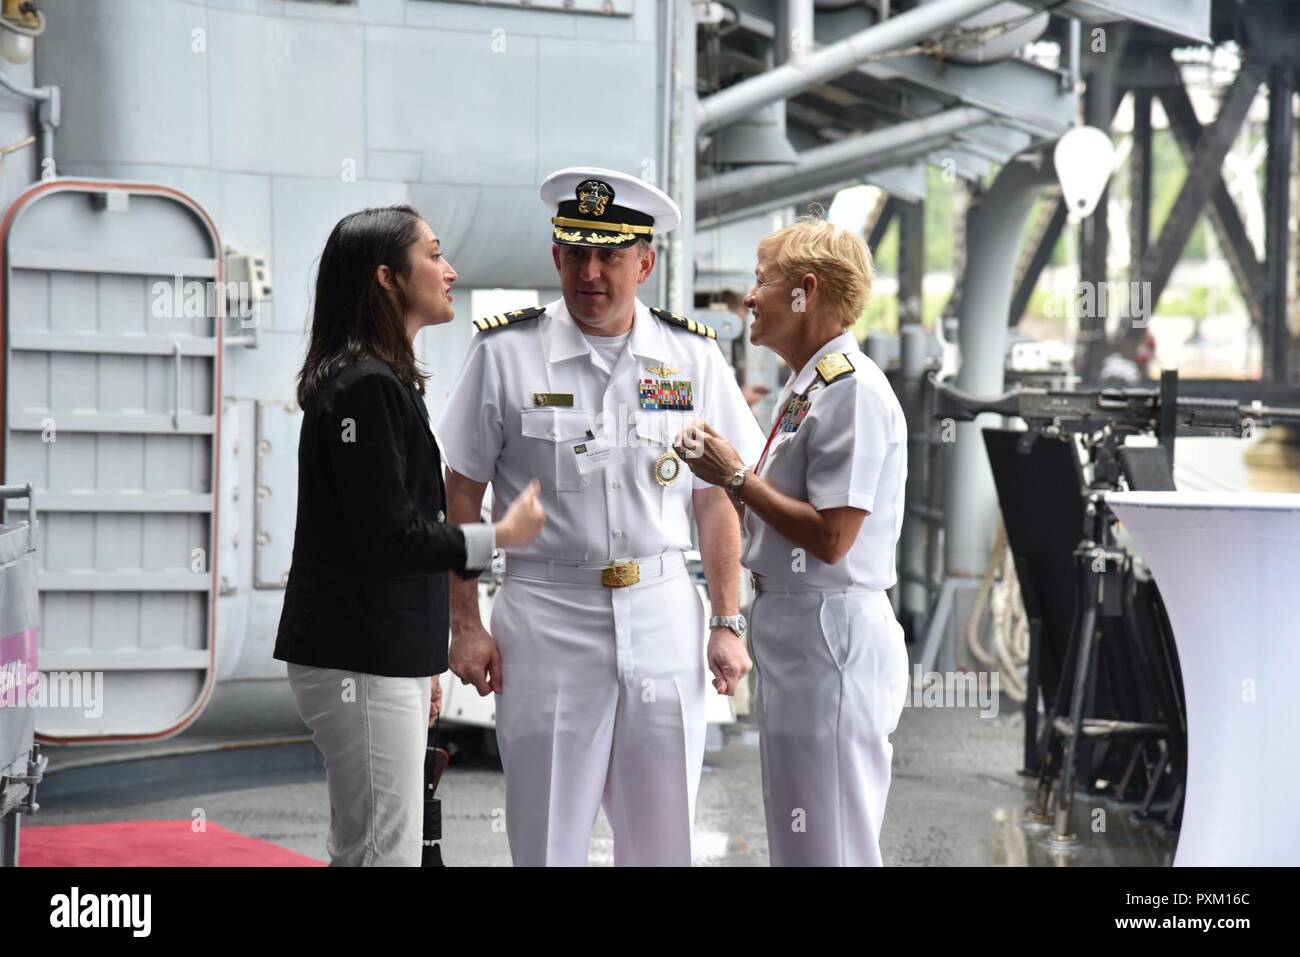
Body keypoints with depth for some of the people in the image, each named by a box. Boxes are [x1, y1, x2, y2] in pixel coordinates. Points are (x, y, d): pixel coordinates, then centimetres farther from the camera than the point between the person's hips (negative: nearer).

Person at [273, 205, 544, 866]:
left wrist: (421, 666, 25)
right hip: (358, 661, -10)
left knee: (360, 852, 13)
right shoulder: (365, 386, -16)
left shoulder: (384, 380, 17)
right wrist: (500, 536, -8)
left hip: (384, 656, 10)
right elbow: (389, 537, -20)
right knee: (384, 854, -8)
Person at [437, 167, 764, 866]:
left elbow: (715, 499, 9)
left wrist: (727, 624, 5)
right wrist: (465, 625, -4)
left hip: (665, 618, 2)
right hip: (545, 620, -2)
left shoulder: (693, 356, 4)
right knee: (547, 839, 5)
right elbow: (460, 497, 1)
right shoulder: (504, 353, -3)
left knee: (665, 839, 9)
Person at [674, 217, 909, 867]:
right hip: (790, 623, 11)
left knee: (829, 845, -3)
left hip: (828, 634, -11)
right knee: (797, 841, 18)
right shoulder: (807, 386, 15)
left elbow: (830, 537, -22)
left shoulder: (853, 389, -17)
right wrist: (730, 476, 3)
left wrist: (736, 477, -13)